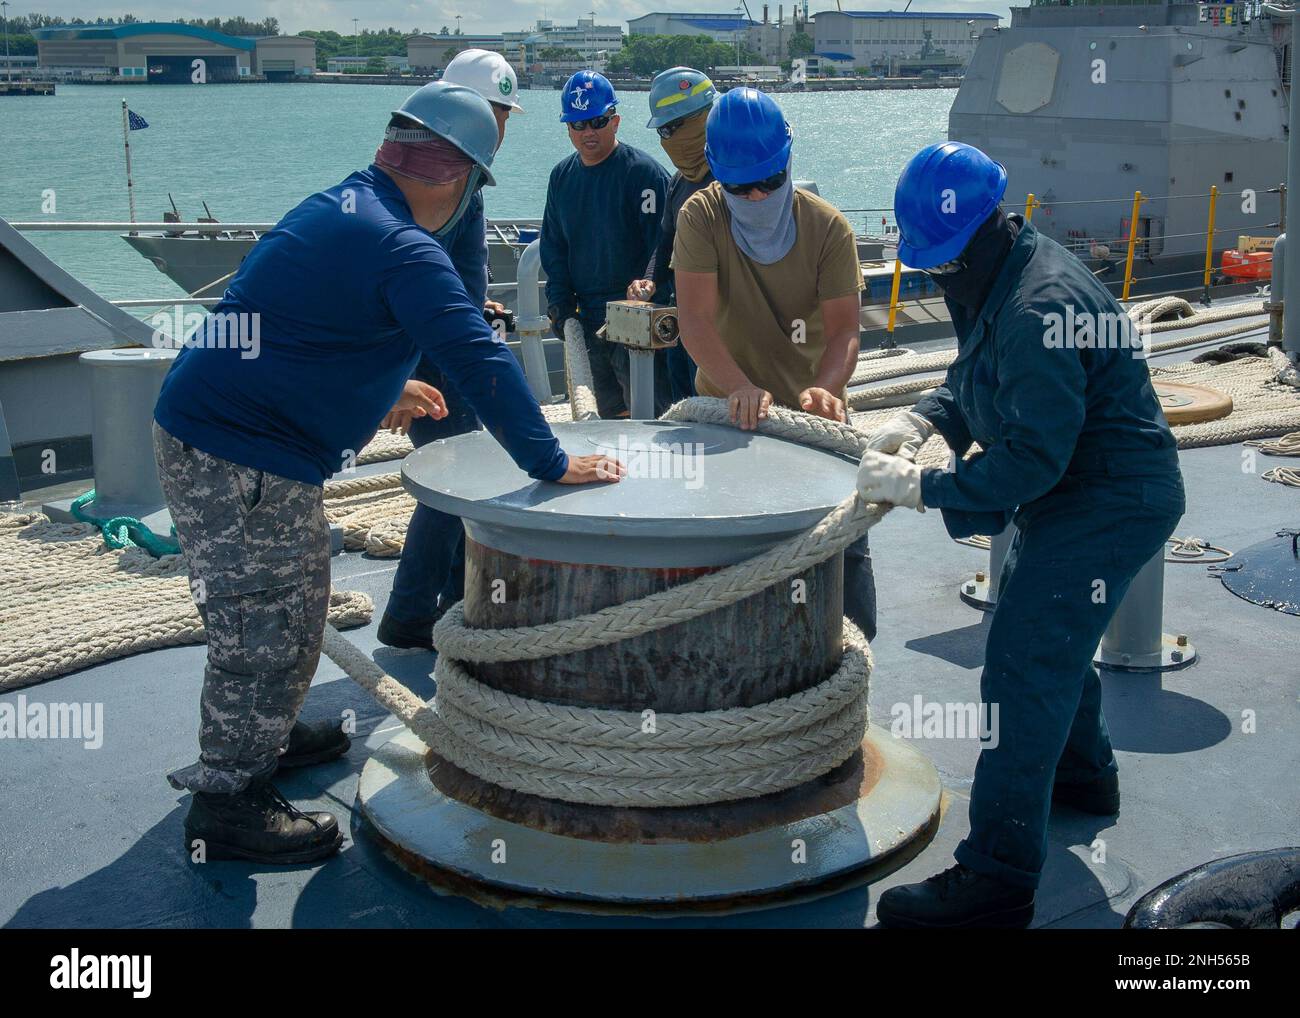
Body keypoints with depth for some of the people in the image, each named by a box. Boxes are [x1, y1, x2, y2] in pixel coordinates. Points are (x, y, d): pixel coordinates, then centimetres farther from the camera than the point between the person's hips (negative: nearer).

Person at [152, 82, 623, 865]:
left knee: (293, 600, 24)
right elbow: (480, 361, -25)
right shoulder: (405, 250, -20)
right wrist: (550, 464, -20)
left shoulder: (337, 207, 13)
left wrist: (381, 393, 34)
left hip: (197, 426, 10)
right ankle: (228, 804, 11)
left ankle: (266, 736, 41)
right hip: (240, 459, -10)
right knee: (266, 628, 0)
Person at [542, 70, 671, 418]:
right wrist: (559, 304, 5)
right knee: (609, 414, 15)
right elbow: (553, 246, 15)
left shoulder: (643, 171, -10)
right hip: (588, 321, 6)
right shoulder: (562, 175, 10)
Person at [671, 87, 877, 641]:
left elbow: (844, 328, -15)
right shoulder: (701, 217, -11)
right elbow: (695, 320, -21)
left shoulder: (828, 227, -10)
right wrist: (740, 387, -37)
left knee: (844, 545, 0)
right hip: (728, 410, 0)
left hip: (810, 412, 0)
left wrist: (825, 388, -37)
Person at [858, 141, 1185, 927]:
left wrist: (921, 488, -23)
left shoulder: (1038, 309, -30)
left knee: (1024, 673, -12)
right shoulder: (1004, 275, 4)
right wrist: (922, 420, -3)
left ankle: (998, 879, -7)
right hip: (1078, 490, 11)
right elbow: (975, 377, 16)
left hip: (1106, 505, -11)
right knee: (1055, 641, 27)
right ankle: (1084, 774, 51)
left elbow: (1033, 459, -30)